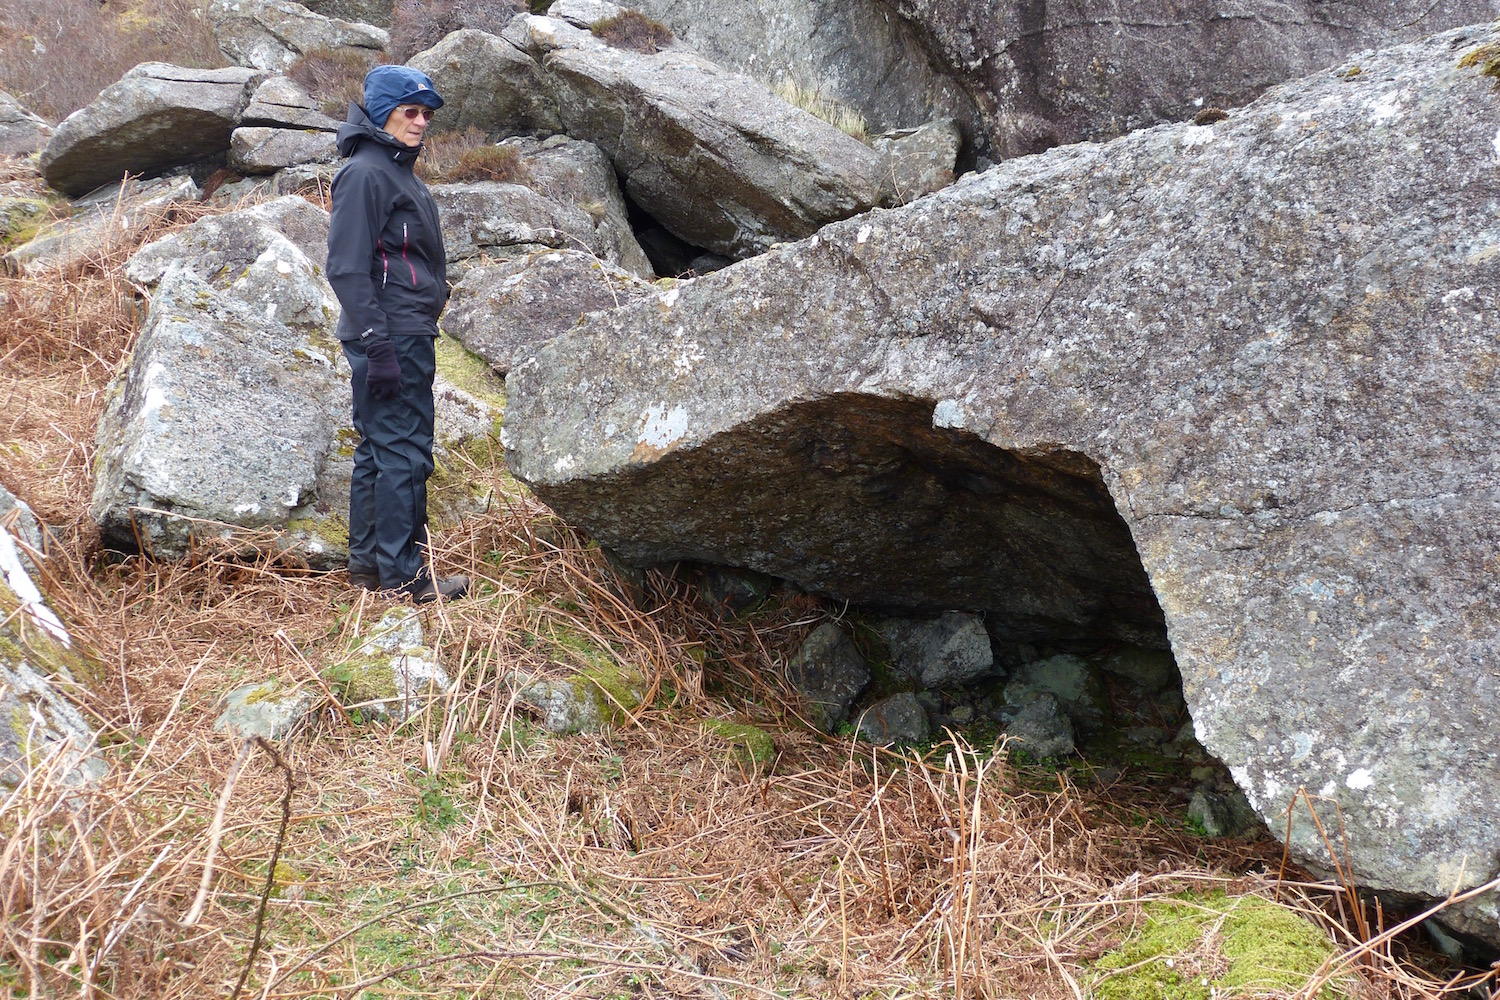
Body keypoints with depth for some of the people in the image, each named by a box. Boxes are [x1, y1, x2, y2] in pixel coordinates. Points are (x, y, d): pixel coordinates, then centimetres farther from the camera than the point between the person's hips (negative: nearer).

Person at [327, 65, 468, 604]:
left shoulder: (398, 170, 18)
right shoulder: (364, 173, -13)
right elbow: (348, 269, -19)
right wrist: (378, 347, -23)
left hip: (409, 335, 10)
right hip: (392, 338, -10)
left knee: (378, 449, 14)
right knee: (404, 452, -7)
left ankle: (367, 562, 21)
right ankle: (404, 574, -2)